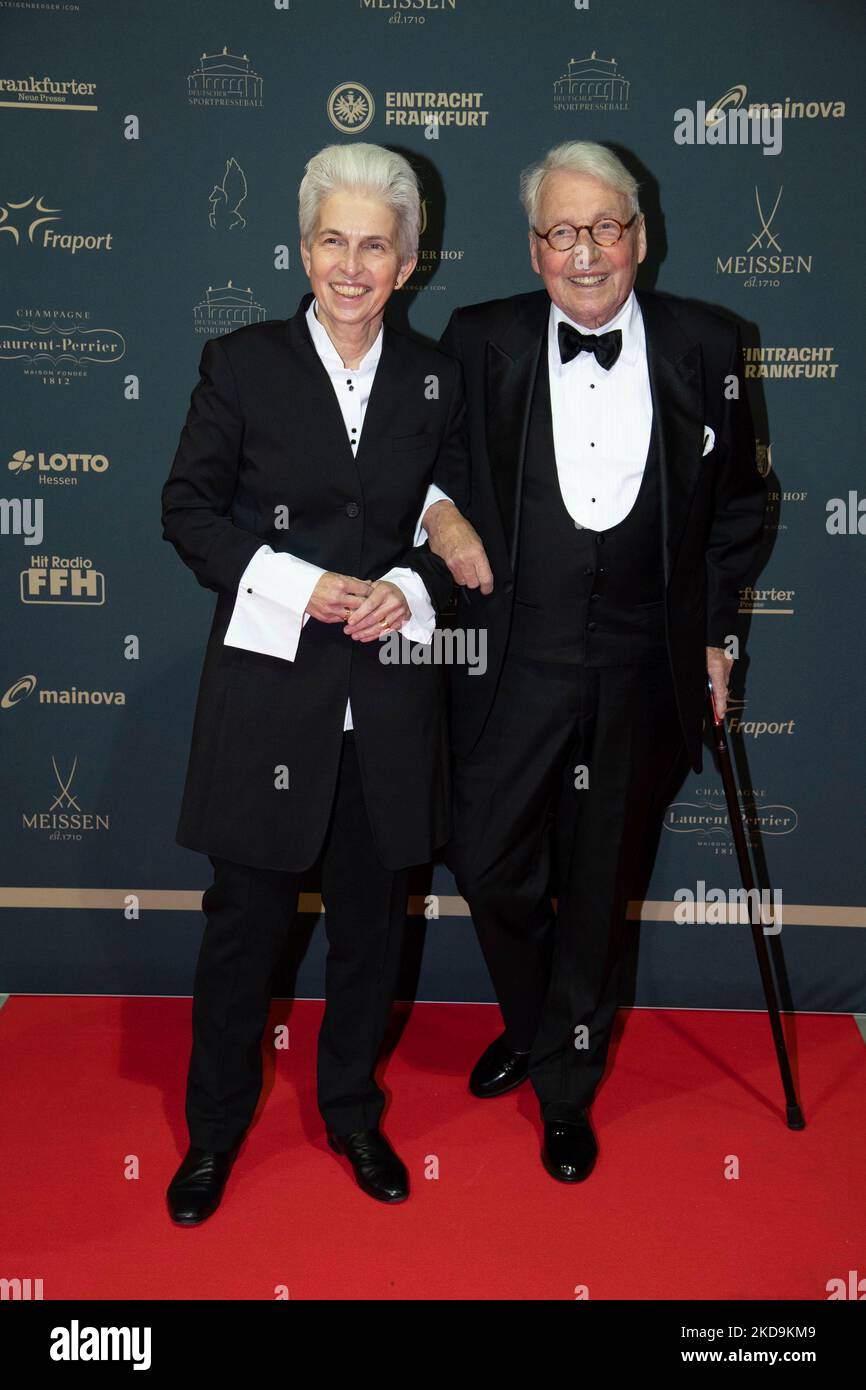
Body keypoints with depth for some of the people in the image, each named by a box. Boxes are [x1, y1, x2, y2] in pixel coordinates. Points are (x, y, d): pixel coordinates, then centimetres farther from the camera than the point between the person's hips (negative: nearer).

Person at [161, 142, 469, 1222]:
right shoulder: (241, 362, -1)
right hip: (268, 690, -2)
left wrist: (410, 589, -9)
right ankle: (216, 1127, 32)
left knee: (371, 920, 15)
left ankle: (352, 1112, 38)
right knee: (244, 921, 8)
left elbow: (457, 525, 12)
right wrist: (291, 584, -14)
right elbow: (188, 507, 0)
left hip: (390, 700, 3)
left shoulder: (434, 381, 7)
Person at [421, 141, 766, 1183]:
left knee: (597, 885, 13)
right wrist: (439, 517, -10)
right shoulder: (481, 342, -1)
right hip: (514, 661, 0)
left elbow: (737, 504, 10)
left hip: (640, 672, 0)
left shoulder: (705, 349, 1)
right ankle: (529, 1024, 40)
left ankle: (567, 1085, 35)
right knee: (487, 862, 7)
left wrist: (715, 631, 9)